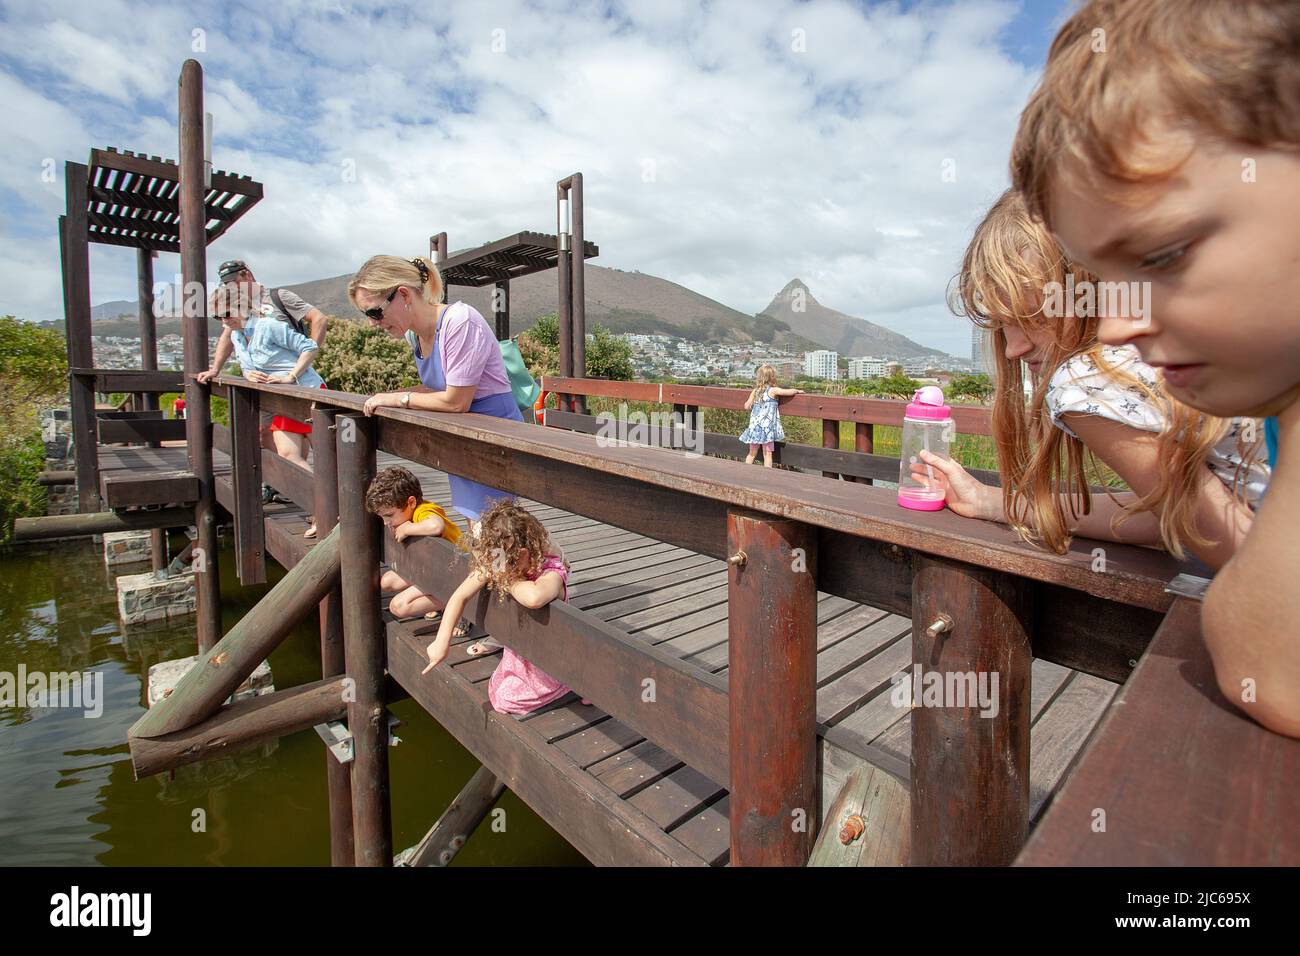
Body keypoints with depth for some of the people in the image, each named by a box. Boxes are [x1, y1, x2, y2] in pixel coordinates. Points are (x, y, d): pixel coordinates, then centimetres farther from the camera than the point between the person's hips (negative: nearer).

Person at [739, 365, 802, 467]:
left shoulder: (755, 391, 7)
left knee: (752, 454, 13)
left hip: (754, 426, 5)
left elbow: (747, 407, 7)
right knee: (767, 454, 0)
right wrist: (798, 391, 16)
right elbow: (790, 392, -4)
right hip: (767, 428, -4)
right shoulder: (773, 390, -6)